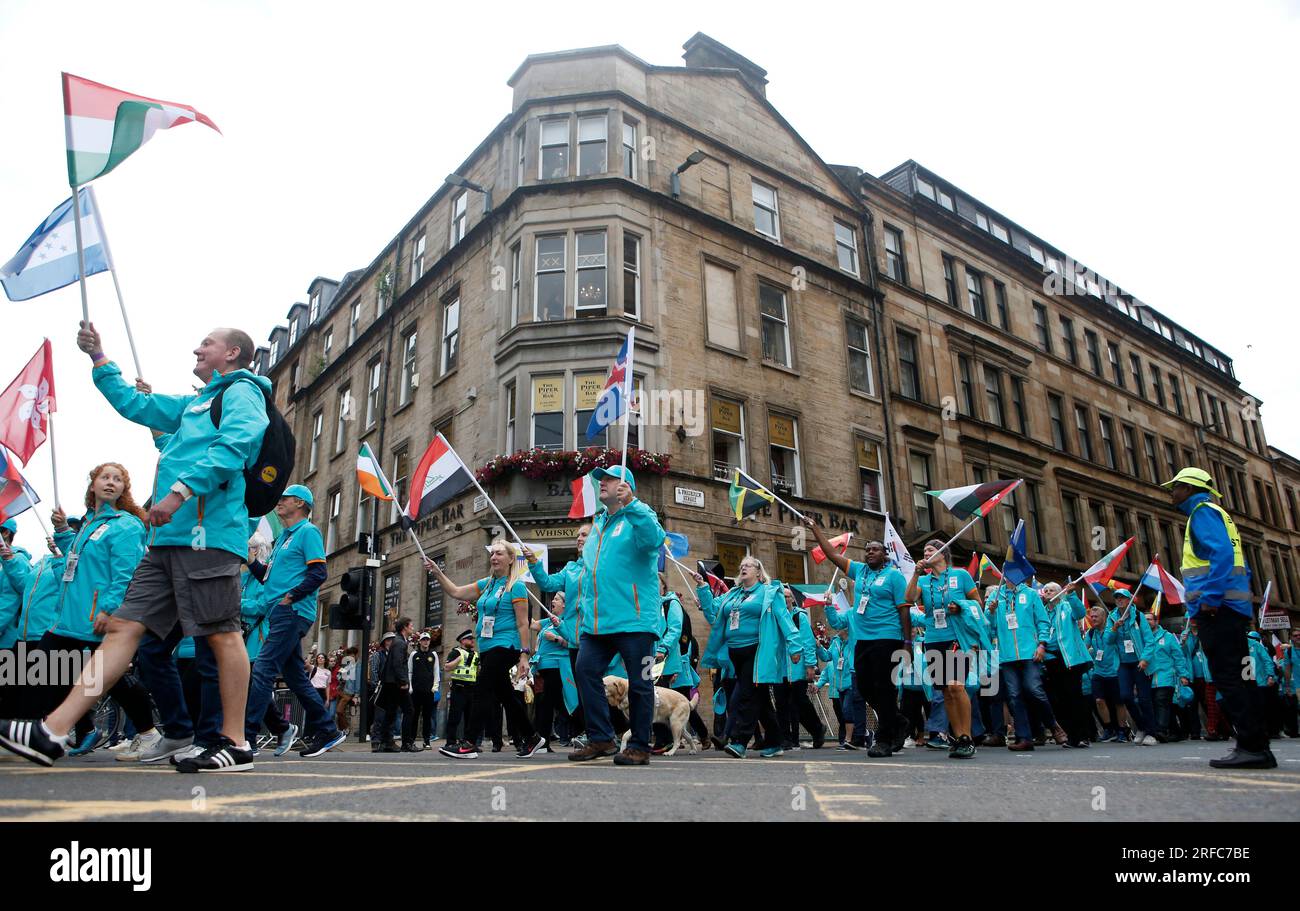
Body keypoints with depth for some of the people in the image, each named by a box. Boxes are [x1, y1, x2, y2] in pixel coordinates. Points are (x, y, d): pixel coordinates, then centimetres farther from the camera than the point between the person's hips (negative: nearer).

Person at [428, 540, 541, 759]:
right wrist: (437, 573, 6)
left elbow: (523, 624, -11)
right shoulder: (487, 583, 15)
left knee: (482, 690, -11)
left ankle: (469, 743, -7)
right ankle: (530, 737, 24)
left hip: (504, 646, -8)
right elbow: (456, 592, 17)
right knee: (506, 695, 12)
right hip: (487, 648, 8)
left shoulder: (516, 586, -7)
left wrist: (524, 655, -16)